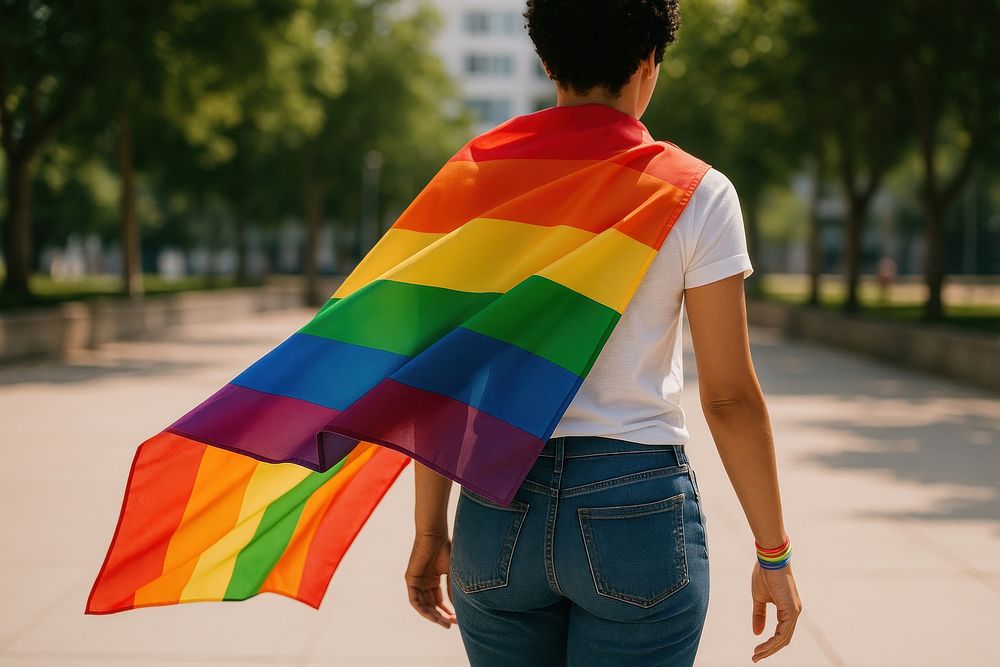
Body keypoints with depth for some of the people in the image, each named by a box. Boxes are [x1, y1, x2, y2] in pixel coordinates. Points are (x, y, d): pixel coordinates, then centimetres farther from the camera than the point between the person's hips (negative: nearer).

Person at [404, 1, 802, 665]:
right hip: (639, 510, -3)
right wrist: (774, 554, 5)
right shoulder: (698, 195, -6)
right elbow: (730, 396, -5)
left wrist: (430, 532, 11)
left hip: (498, 508, 3)